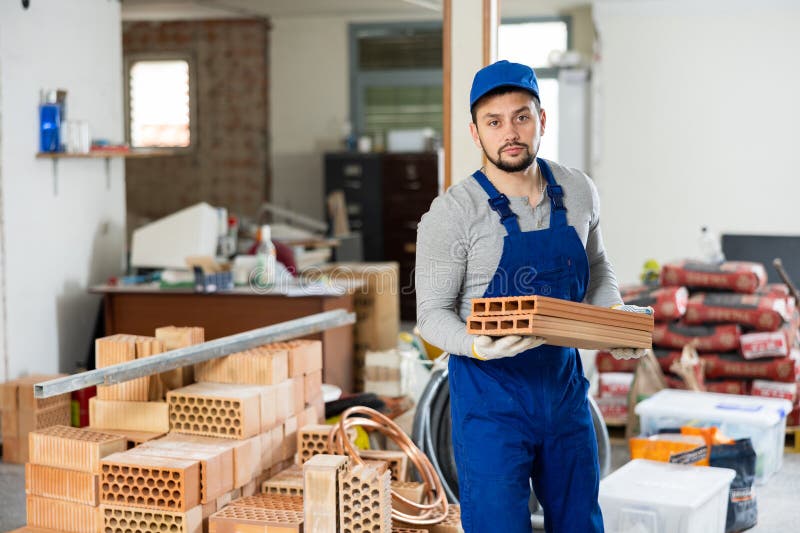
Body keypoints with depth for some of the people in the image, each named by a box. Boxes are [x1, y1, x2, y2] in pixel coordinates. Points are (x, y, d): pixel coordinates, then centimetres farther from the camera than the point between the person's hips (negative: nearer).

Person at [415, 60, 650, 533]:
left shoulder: (579, 192, 0)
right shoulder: (451, 214, -14)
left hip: (564, 385, 5)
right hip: (490, 393, -5)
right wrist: (479, 346, -30)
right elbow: (432, 313, -11)